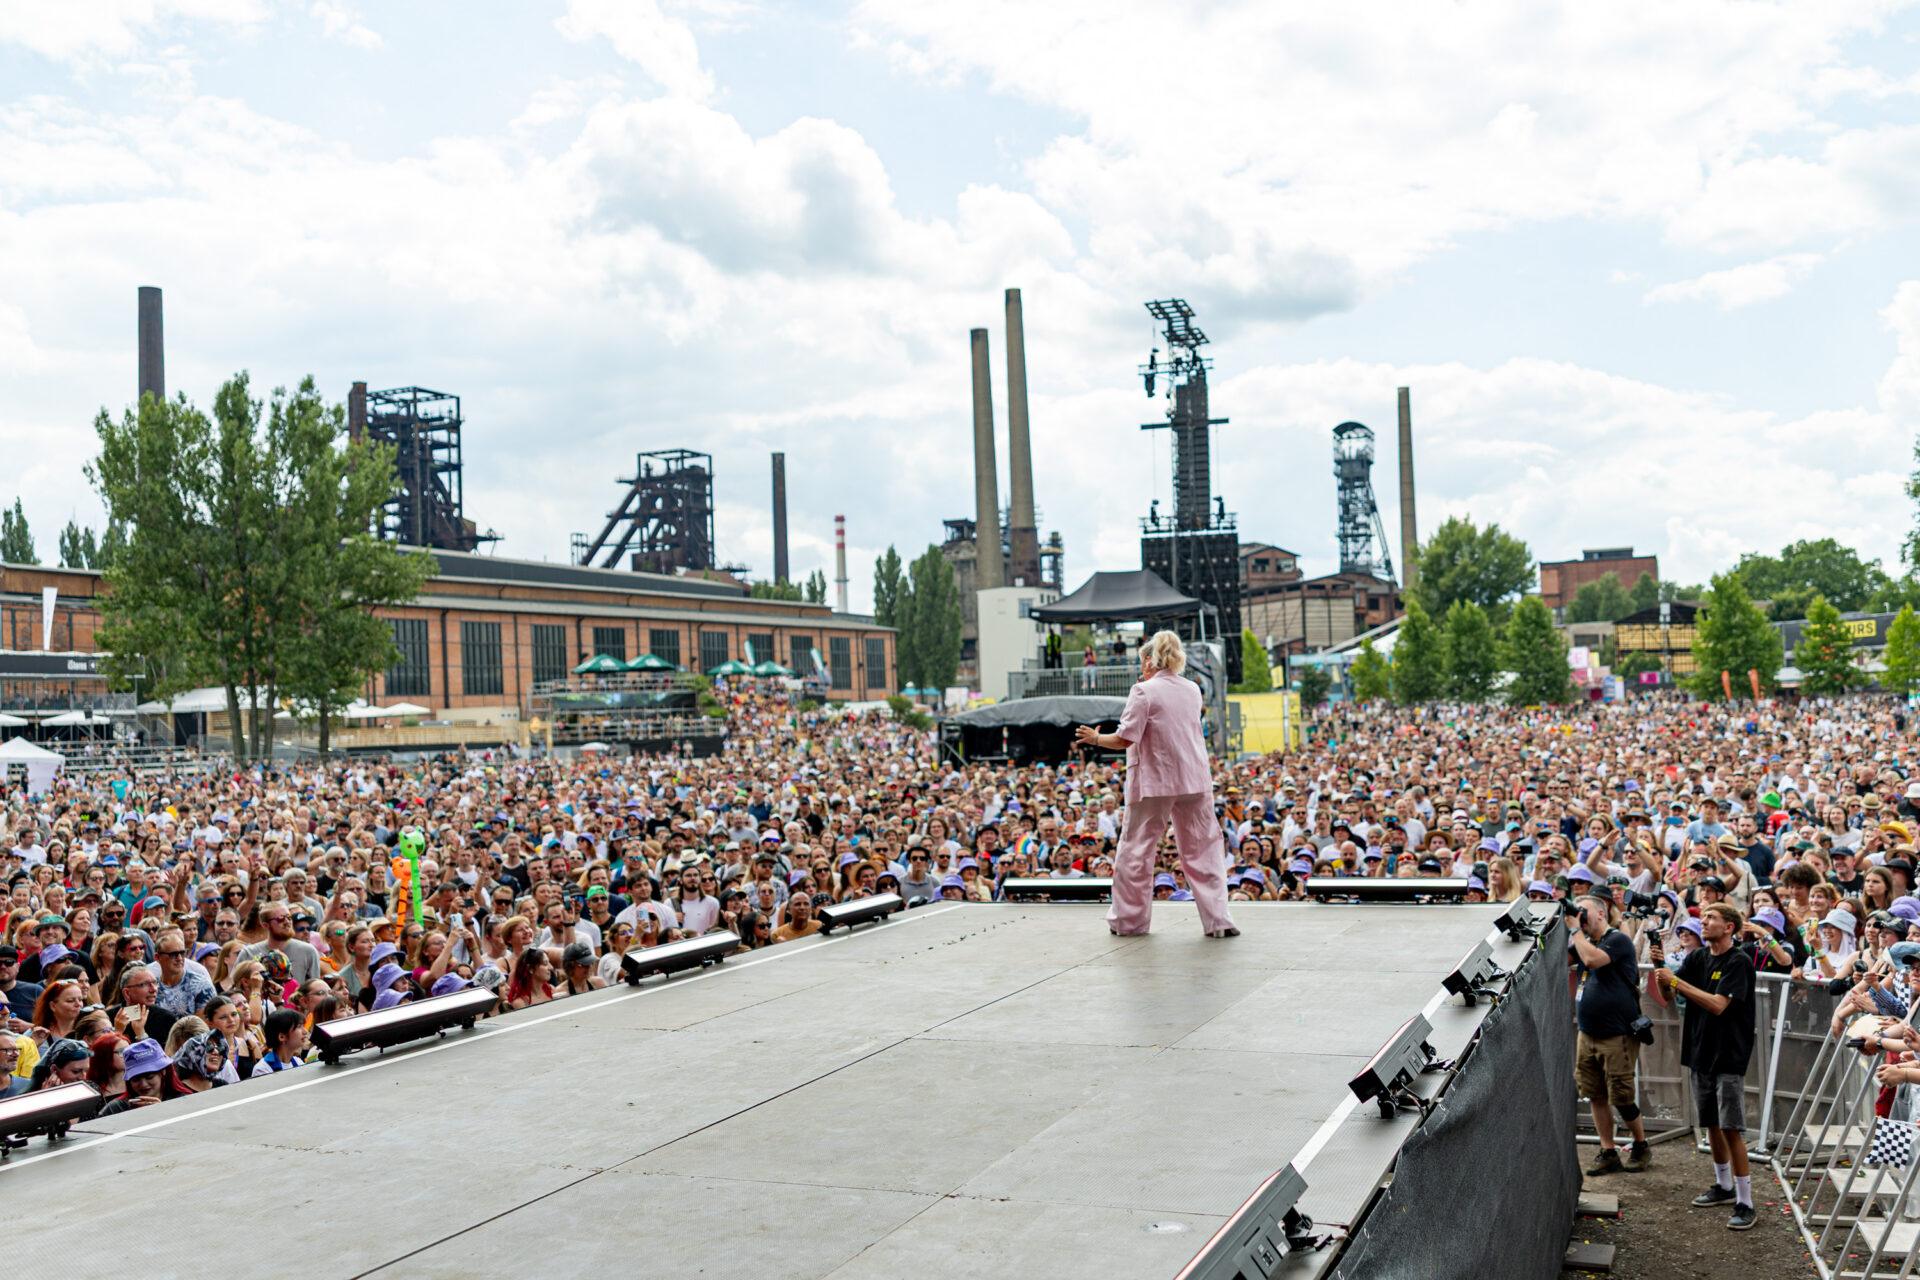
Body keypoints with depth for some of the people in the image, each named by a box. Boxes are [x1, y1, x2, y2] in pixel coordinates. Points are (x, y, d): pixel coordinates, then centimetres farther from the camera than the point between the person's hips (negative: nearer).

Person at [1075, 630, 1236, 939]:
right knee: (1203, 849, 8)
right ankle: (1217, 920, 3)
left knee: (1136, 850, 8)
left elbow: (1124, 739, -14)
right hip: (1194, 780, 5)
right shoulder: (1192, 690, 8)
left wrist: (1095, 738, 3)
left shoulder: (1143, 691, -9)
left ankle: (1128, 919, 16)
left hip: (1153, 782, -4)